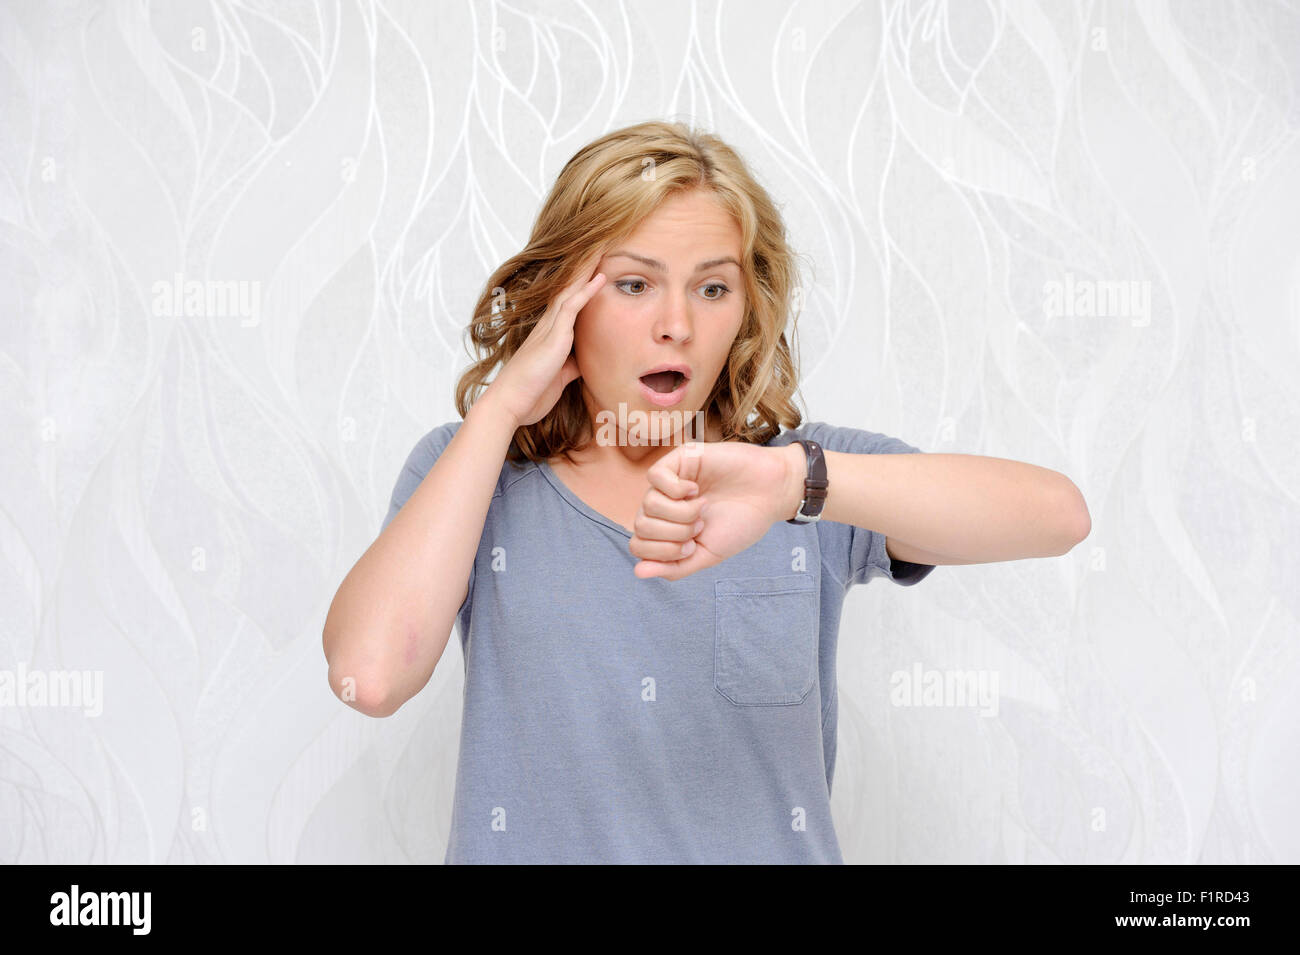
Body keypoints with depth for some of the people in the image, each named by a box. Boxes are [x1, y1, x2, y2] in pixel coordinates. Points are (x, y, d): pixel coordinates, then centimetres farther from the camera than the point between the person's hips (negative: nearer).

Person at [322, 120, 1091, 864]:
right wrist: (501, 404, -10)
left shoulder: (809, 472, -1)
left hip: (772, 844, -1)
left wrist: (794, 480, -28)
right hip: (530, 844, 1)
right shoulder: (468, 470, 0)